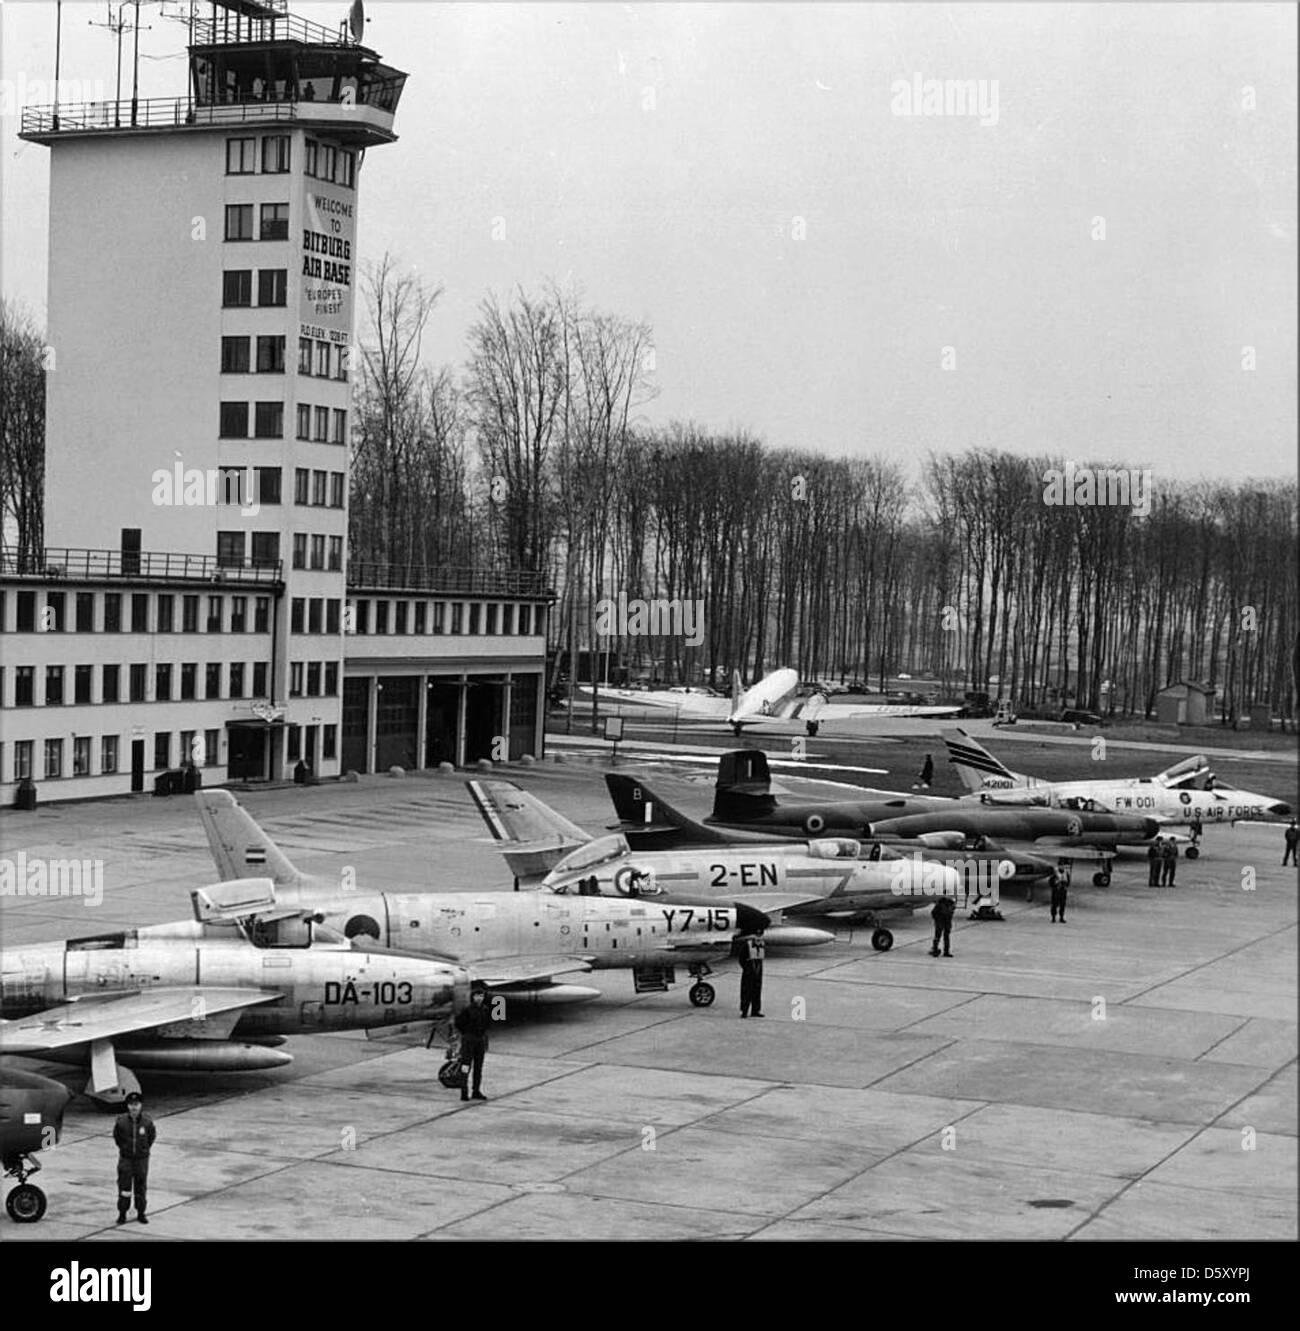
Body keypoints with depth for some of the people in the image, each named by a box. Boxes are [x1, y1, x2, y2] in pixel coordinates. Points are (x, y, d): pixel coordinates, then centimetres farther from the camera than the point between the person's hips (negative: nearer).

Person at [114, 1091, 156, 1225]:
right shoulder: (121, 1121, -13)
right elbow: (116, 1136, 7)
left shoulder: (147, 1122, -11)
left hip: (142, 1159, 1)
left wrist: (145, 1149, 8)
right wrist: (123, 1148, 9)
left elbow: (152, 1136, 7)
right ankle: (122, 1214, 14)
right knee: (124, 1186, 2)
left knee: (141, 1187, 9)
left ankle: (141, 1213, 21)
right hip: (125, 1159, -1)